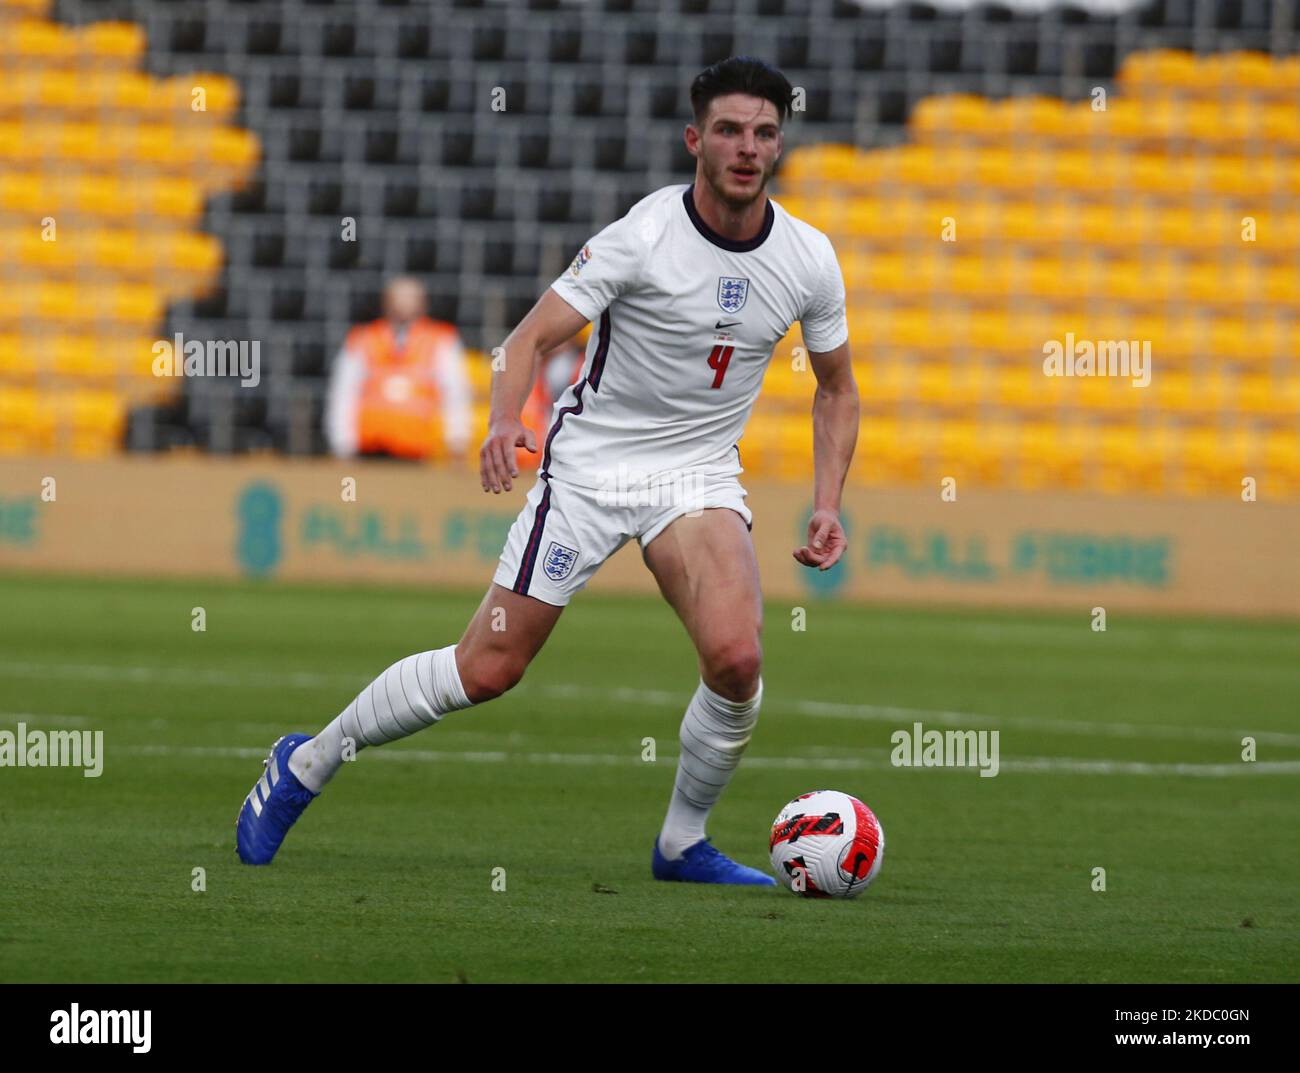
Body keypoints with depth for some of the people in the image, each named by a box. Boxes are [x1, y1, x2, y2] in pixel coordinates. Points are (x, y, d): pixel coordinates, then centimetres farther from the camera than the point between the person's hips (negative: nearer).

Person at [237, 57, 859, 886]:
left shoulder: (809, 259, -4)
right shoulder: (643, 235, -17)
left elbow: (837, 389, 11)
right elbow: (535, 335, -17)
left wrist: (828, 506, -1)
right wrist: (504, 421, -37)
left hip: (699, 473, 3)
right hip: (590, 465, -3)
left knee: (736, 658, -23)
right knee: (489, 668, -5)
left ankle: (683, 845, 1)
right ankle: (306, 764, 16)